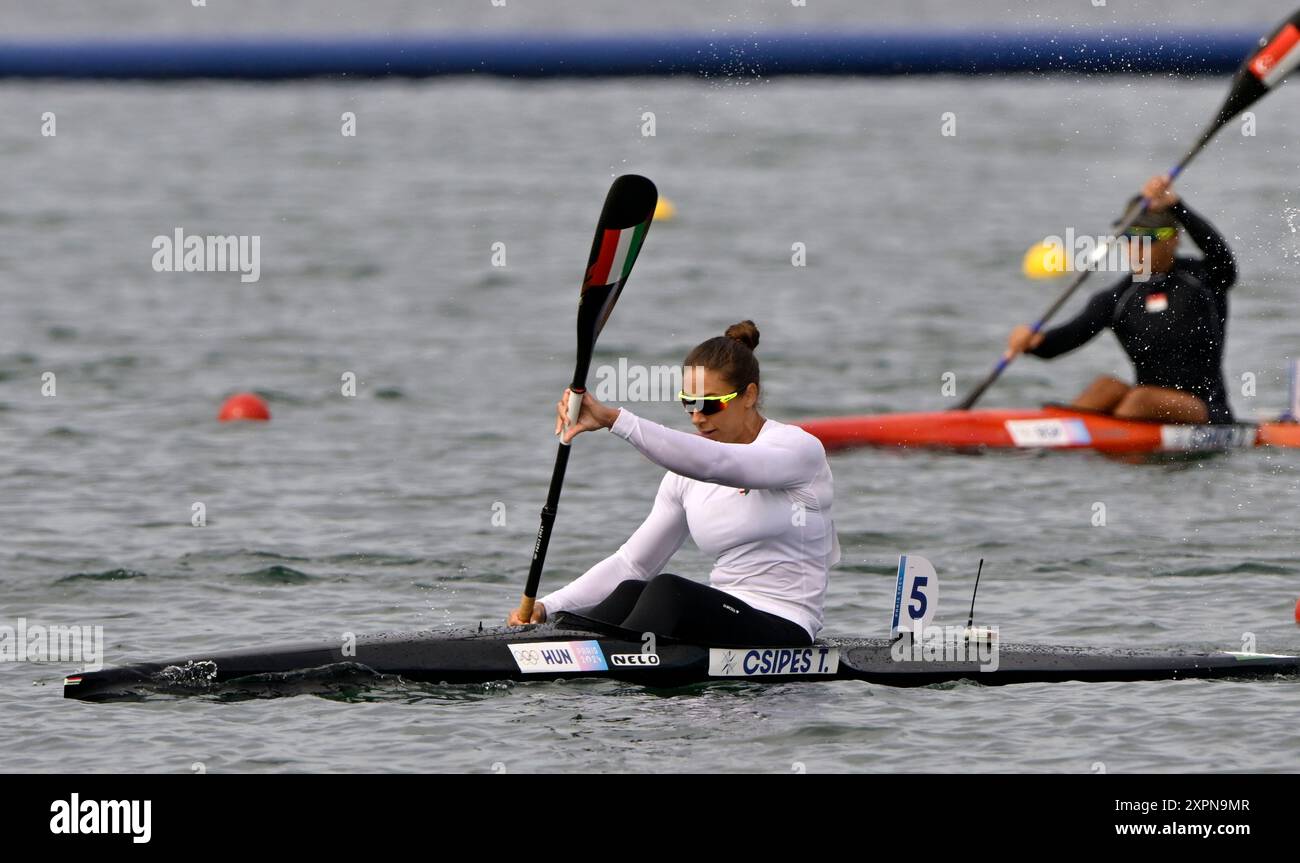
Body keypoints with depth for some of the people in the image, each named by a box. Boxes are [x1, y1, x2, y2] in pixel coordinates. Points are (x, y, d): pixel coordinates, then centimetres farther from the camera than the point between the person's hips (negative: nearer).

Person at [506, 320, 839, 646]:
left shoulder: (800, 449, -8)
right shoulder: (687, 476, 14)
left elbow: (712, 463, -27)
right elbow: (632, 563, 14)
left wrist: (613, 419, -35)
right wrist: (546, 606, -1)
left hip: (784, 635, -6)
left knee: (667, 591, -31)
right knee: (631, 593, -24)